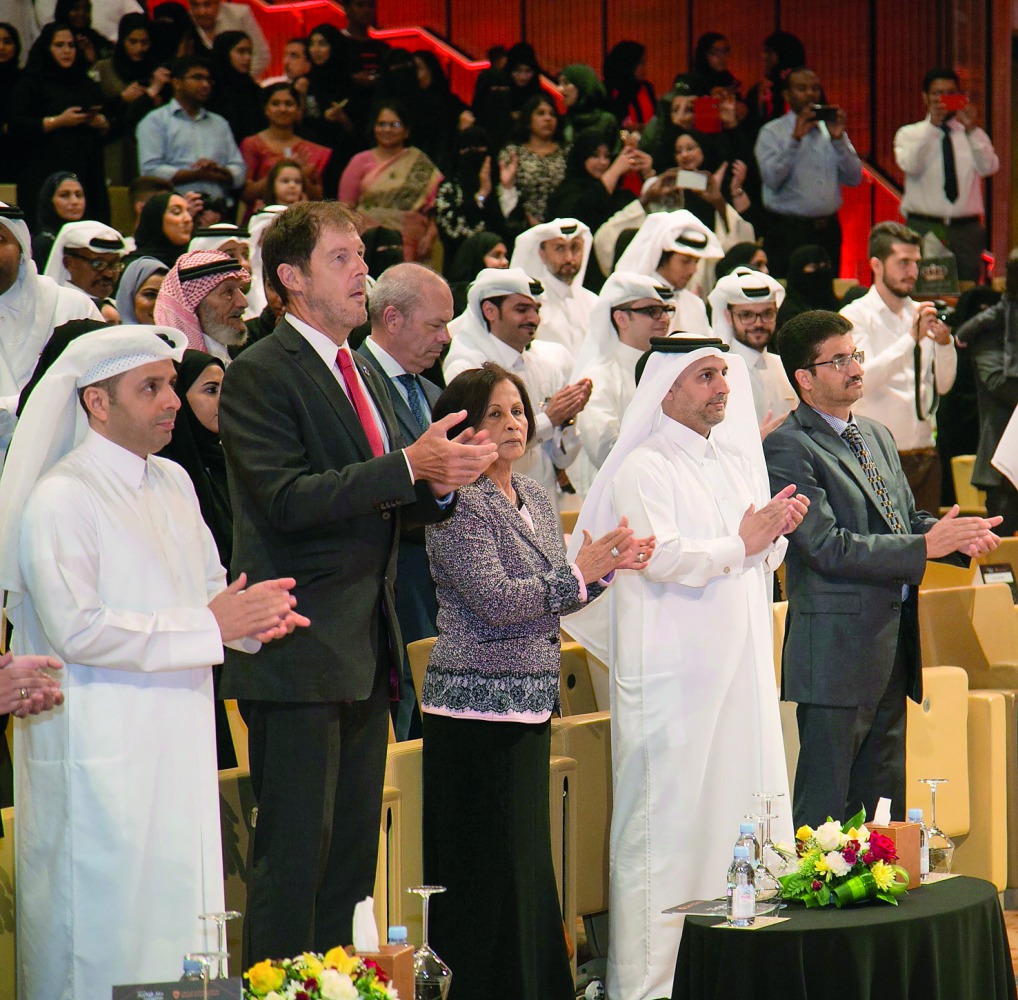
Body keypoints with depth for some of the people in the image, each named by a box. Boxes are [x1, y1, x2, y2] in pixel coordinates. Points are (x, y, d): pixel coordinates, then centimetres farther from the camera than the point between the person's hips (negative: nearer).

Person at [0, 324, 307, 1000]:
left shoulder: (174, 484, 14)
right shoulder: (61, 499, -12)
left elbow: (208, 585, 23)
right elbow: (75, 630, -21)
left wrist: (254, 616, -2)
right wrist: (209, 625, -19)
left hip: (180, 739, 8)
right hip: (101, 753, -8)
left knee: (179, 916, 9)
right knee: (106, 939, -5)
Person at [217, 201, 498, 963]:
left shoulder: (362, 374, 19)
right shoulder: (260, 375, -9)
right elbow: (286, 500, -21)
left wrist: (442, 481, -1)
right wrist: (410, 466, -23)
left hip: (366, 653, 9)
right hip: (301, 653, -9)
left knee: (353, 850, 11)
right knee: (294, 852, -7)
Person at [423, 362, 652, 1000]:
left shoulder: (537, 499, 14)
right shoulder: (458, 504, -11)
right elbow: (494, 599, -19)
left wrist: (607, 567, 3)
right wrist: (579, 572, -17)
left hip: (531, 706, 8)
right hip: (478, 703, -8)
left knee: (528, 859, 11)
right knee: (489, 869, -6)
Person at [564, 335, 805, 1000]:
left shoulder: (735, 463, 16)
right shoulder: (643, 468, -7)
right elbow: (662, 555, -20)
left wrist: (777, 531, -2)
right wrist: (740, 543, -12)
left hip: (739, 666, 8)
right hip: (673, 670, -7)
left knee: (743, 807, 7)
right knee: (669, 819, -5)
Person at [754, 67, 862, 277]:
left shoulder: (831, 129, 14)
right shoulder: (772, 133, 3)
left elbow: (854, 179, 5)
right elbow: (772, 179, -12)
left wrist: (838, 139, -7)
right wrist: (795, 138, -17)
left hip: (828, 230, 4)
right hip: (789, 231, -4)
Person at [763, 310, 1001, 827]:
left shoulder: (877, 436, 17)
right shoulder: (787, 448, -11)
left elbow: (907, 521, 20)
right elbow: (828, 547, -19)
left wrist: (959, 536, -2)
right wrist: (924, 546, -21)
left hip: (894, 644, 8)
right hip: (837, 648, -8)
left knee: (884, 800, 13)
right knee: (823, 807, -4)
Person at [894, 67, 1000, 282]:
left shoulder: (974, 136, 12)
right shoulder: (909, 134, 8)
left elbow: (989, 168, -6)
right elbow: (910, 165, -12)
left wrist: (972, 129, -17)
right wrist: (932, 125, -17)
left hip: (966, 231, 2)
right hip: (923, 229, -2)